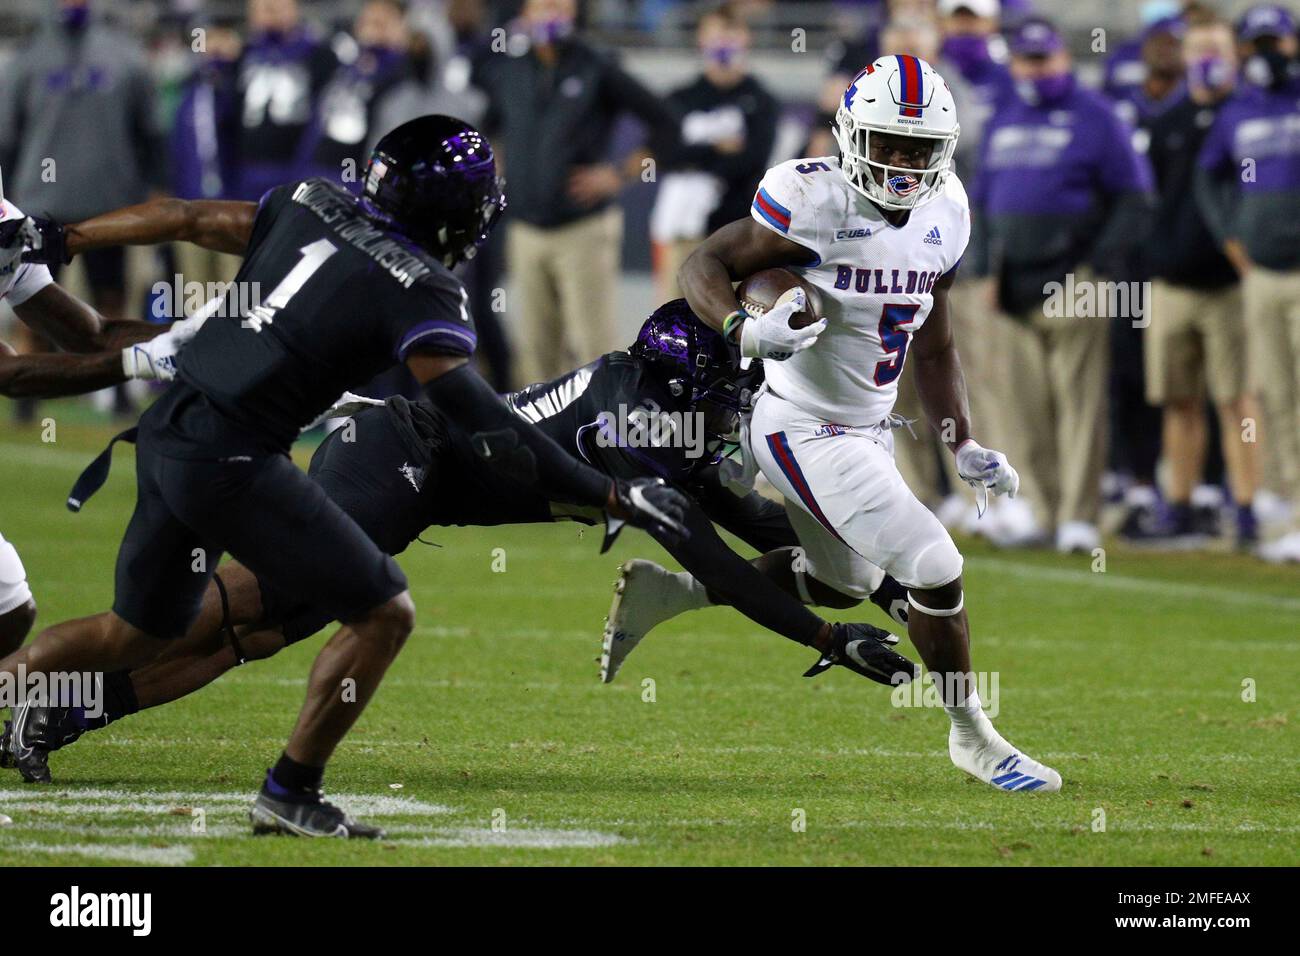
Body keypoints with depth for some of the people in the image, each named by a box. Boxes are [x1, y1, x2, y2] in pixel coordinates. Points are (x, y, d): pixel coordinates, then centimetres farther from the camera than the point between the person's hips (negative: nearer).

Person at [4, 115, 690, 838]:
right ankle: (290, 793, 8)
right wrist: (613, 497, -15)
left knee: (138, 635, 26)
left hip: (166, 434, 8)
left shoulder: (312, 206, 10)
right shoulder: (419, 290, -11)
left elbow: (186, 221, 19)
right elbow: (482, 422, -18)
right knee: (384, 615, 2)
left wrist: (59, 240, 32)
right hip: (233, 465, -8)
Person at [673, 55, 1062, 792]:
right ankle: (972, 736, 7)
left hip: (869, 428, 9)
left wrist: (964, 447, 8)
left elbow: (934, 346, 12)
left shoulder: (942, 213, 0)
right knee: (934, 570, -13)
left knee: (842, 579, 26)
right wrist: (746, 329, -36)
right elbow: (704, 267, -17)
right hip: (808, 433, -9)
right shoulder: (816, 204, -23)